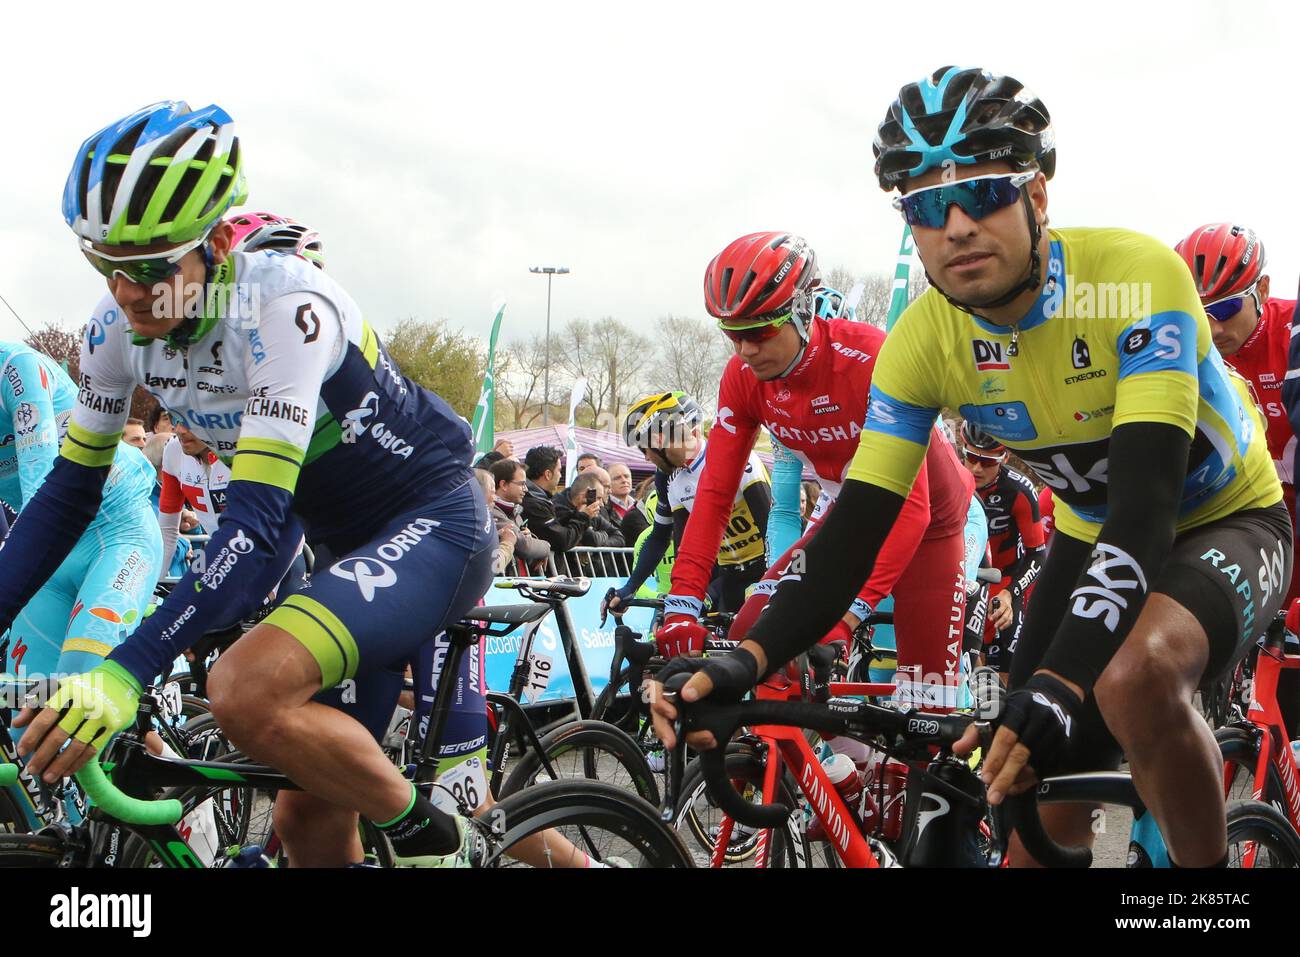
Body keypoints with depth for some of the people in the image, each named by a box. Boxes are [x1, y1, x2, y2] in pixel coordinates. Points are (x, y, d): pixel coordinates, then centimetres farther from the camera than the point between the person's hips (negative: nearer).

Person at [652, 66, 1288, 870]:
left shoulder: (1134, 276, -31)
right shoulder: (922, 343, -17)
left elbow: (1147, 497, -39)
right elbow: (857, 525, -19)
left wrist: (1060, 683, -51)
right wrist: (745, 663, -37)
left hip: (1229, 522, -5)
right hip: (1092, 537, 5)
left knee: (1136, 680, -37)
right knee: (1046, 817, -3)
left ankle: (1209, 865, -11)